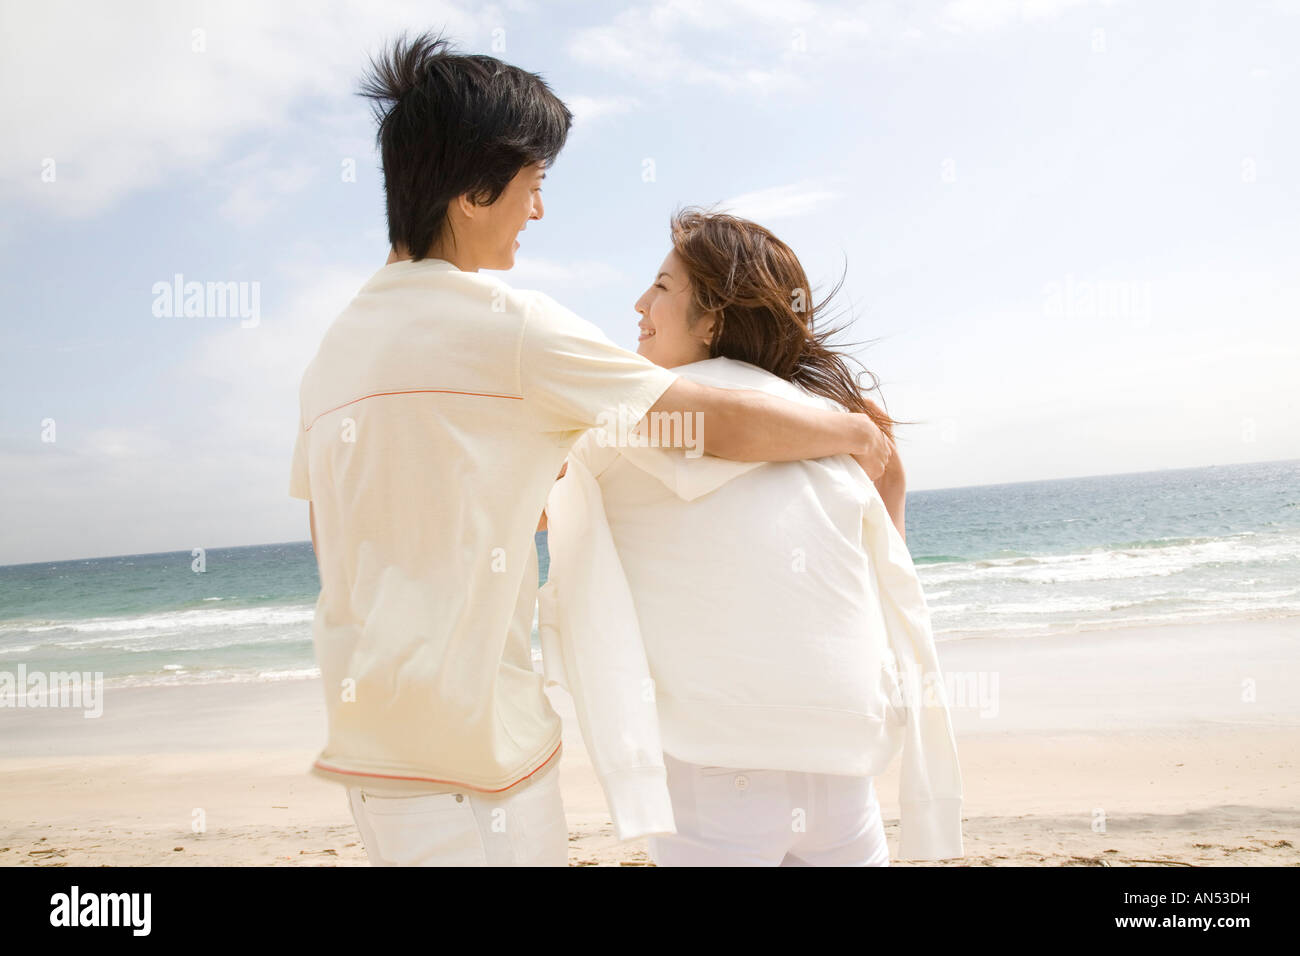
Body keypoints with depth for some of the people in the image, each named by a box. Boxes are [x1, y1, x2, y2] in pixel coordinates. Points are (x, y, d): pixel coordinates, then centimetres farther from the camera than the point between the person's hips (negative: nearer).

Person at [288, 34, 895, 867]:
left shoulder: (336, 347, 10)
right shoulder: (507, 323, -13)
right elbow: (721, 424, -9)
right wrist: (858, 432, 8)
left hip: (370, 728, 8)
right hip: (468, 737, -8)